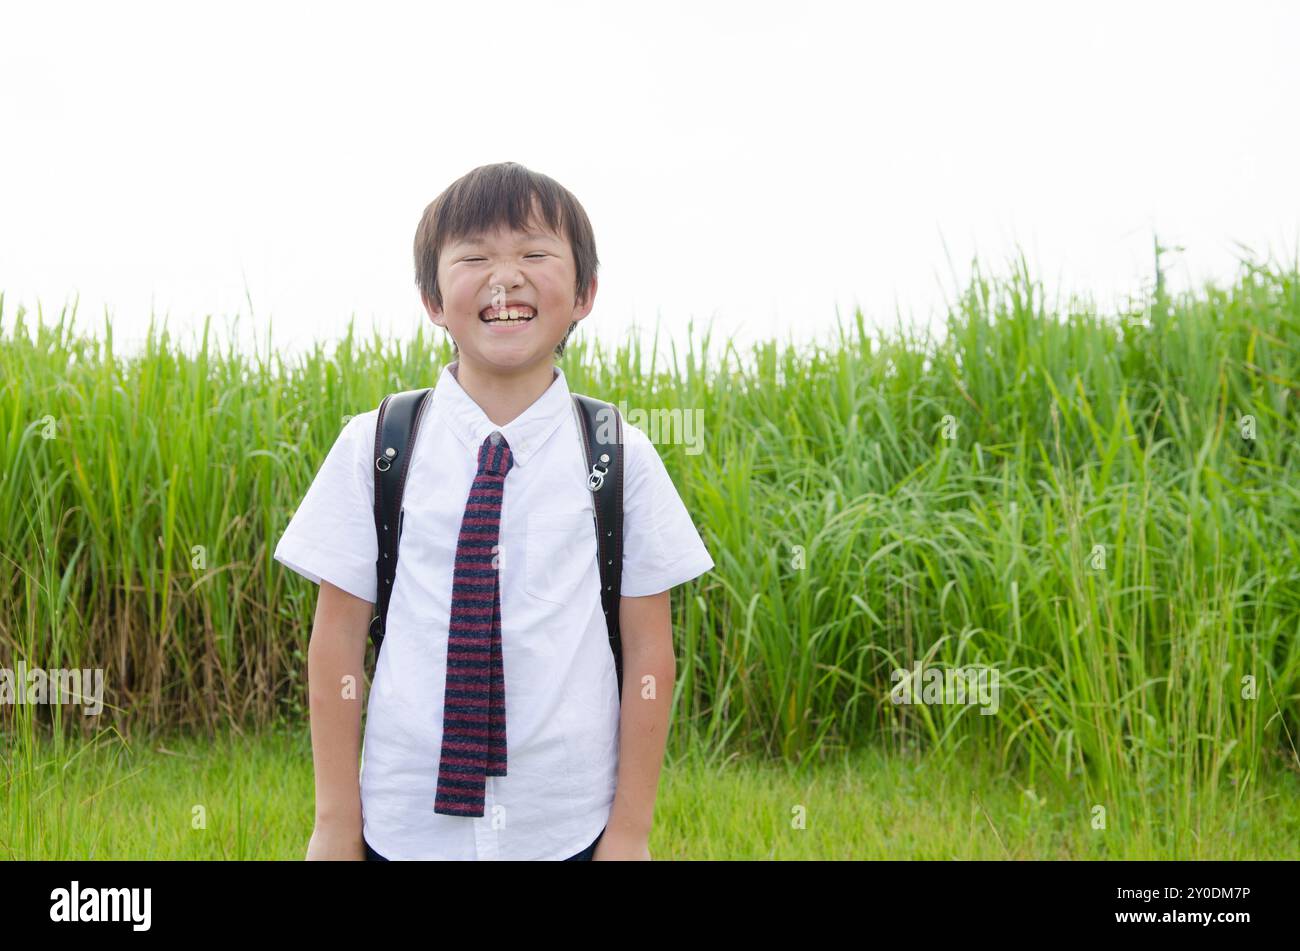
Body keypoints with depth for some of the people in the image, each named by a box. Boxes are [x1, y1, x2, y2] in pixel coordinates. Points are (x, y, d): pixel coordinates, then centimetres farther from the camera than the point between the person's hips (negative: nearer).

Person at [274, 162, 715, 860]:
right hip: (406, 825, 0)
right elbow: (337, 642, 0)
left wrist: (631, 829, 0)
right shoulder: (372, 450, -2)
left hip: (568, 828, 0)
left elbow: (649, 653, 0)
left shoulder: (623, 459, -3)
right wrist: (335, 821, 1)